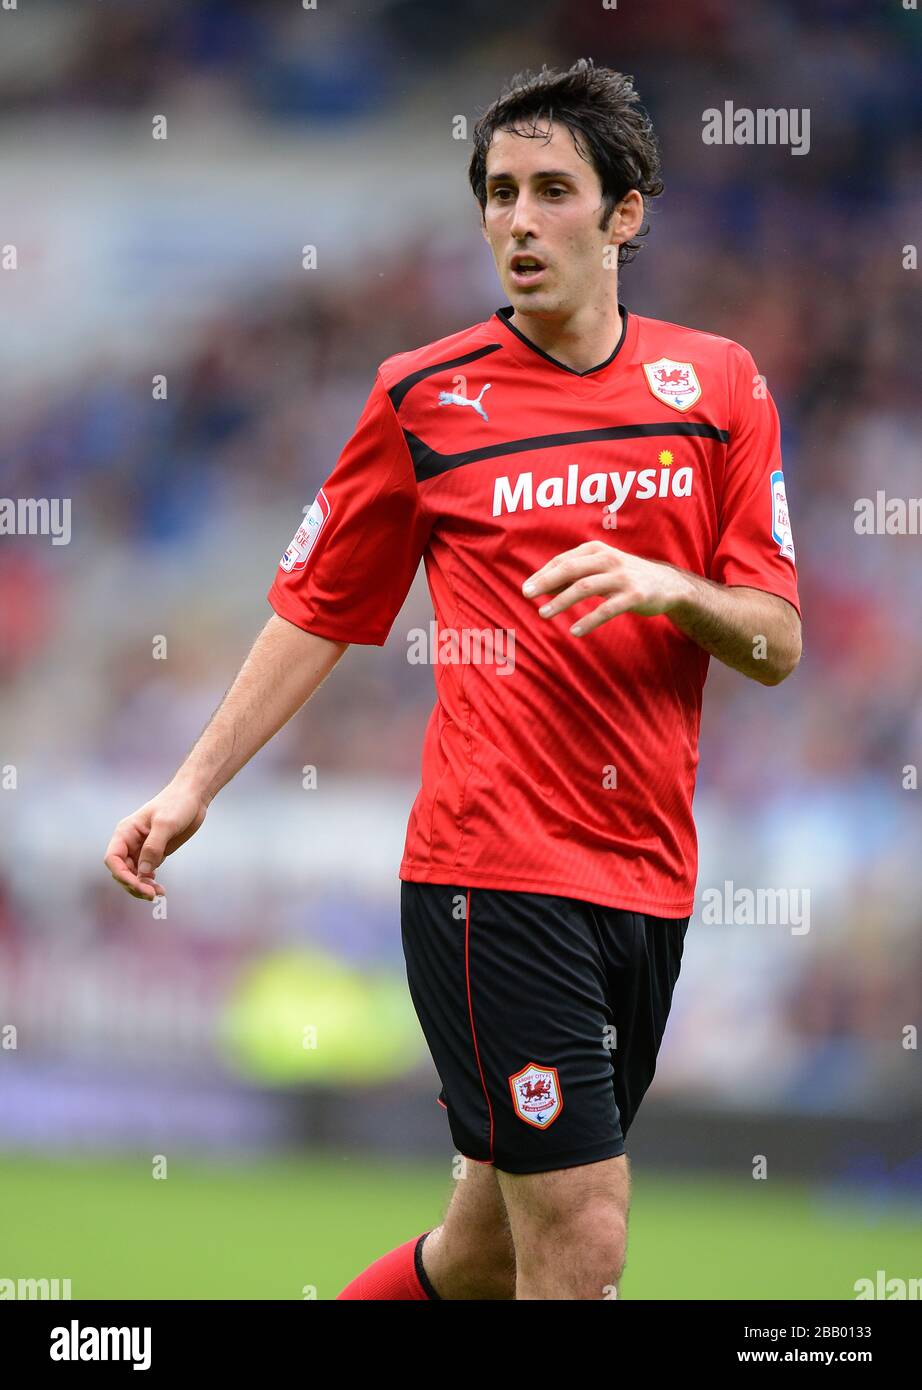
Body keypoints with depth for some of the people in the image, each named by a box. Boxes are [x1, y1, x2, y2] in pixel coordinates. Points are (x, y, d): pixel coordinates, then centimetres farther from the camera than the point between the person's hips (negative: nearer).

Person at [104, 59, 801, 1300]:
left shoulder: (715, 385, 7)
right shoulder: (425, 396, 1)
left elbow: (777, 642, 6)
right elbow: (318, 610, 10)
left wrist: (669, 588, -13)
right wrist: (194, 785, 4)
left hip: (649, 873, 4)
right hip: (493, 867, -4)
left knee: (496, 1250, 11)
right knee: (581, 1243, -12)